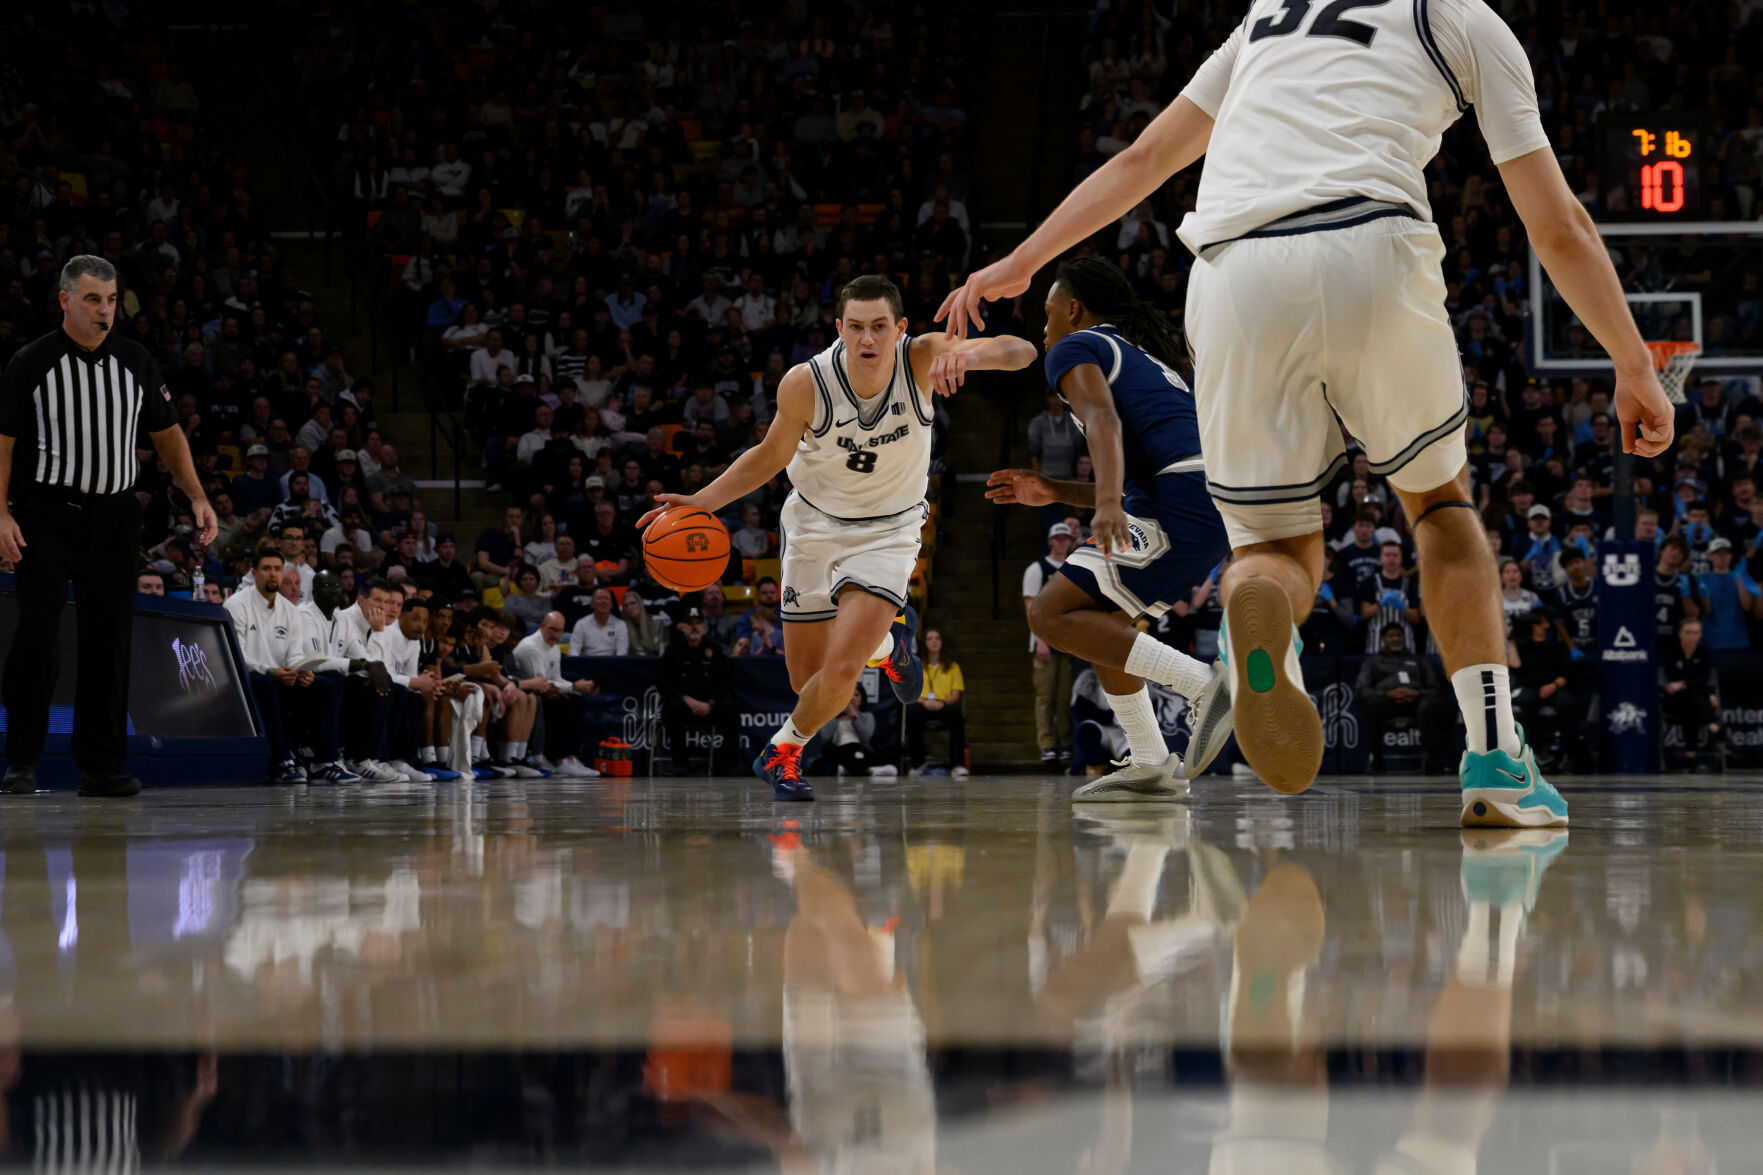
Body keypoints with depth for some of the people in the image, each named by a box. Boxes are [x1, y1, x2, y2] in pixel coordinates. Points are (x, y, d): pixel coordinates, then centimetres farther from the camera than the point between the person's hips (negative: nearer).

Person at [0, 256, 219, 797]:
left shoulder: (135, 361, 8)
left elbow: (167, 433, 15)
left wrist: (198, 498, 6)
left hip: (114, 517, 4)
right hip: (46, 514, -4)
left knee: (110, 641, 4)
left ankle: (102, 766, 10)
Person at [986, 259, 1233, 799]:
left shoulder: (1075, 348, 6)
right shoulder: (1142, 360, 34)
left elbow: (1104, 420, -15)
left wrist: (1108, 506, -30)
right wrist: (1052, 492, 32)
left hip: (1184, 505, -10)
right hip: (1218, 503, 10)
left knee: (1052, 614, -10)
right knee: (1101, 617, 22)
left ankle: (1205, 685, -19)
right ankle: (1151, 766, 17)